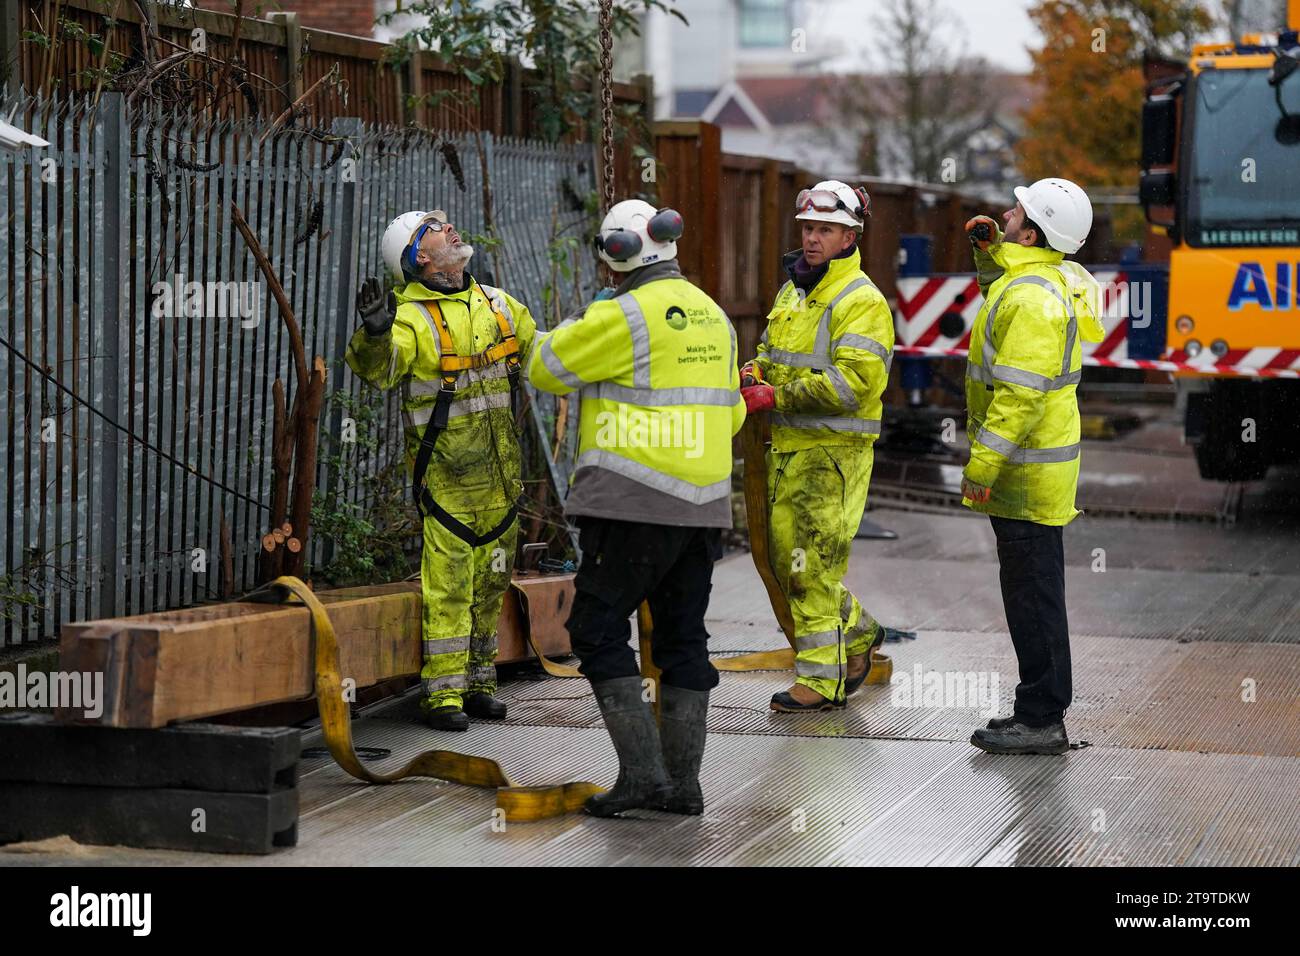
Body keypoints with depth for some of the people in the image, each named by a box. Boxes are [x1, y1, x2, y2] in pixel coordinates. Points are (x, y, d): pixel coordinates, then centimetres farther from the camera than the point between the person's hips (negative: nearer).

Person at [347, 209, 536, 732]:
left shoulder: (497, 303, 8)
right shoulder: (413, 316, -13)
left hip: (499, 472, 6)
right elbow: (376, 368, -31)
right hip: (445, 473, -6)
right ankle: (443, 692, -2)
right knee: (448, 584, -7)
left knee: (490, 580, 12)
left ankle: (478, 683, 22)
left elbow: (536, 349, 26)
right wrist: (375, 334, -49)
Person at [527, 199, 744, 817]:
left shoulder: (624, 316, -12)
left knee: (598, 630, 0)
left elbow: (547, 369, -1)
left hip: (636, 503, -7)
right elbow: (730, 412, 22)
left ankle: (642, 771, -9)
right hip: (702, 504, 7)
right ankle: (683, 782, 13)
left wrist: (567, 328, 19)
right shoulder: (712, 316, 13)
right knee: (682, 638, 12)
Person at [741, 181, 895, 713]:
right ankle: (858, 634, 33)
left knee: (812, 568, -7)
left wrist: (777, 395, -20)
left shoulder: (861, 301, -12)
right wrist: (753, 374, 1)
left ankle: (821, 682, 1)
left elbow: (853, 382, -21)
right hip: (788, 448, 9)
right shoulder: (792, 292, 16)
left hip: (834, 452, -9)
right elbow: (772, 352, 26)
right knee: (787, 560, 14)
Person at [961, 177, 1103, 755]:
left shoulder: (1033, 299, -20)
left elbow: (1021, 394, -25)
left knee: (1032, 596, -5)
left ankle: (1041, 719, -1)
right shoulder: (1041, 278, 11)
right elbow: (998, 281, 37)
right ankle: (1040, 711, 22)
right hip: (1030, 475, 10)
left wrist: (981, 468, -23)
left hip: (1026, 475, -10)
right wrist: (988, 246, 16)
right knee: (1031, 594, 15)